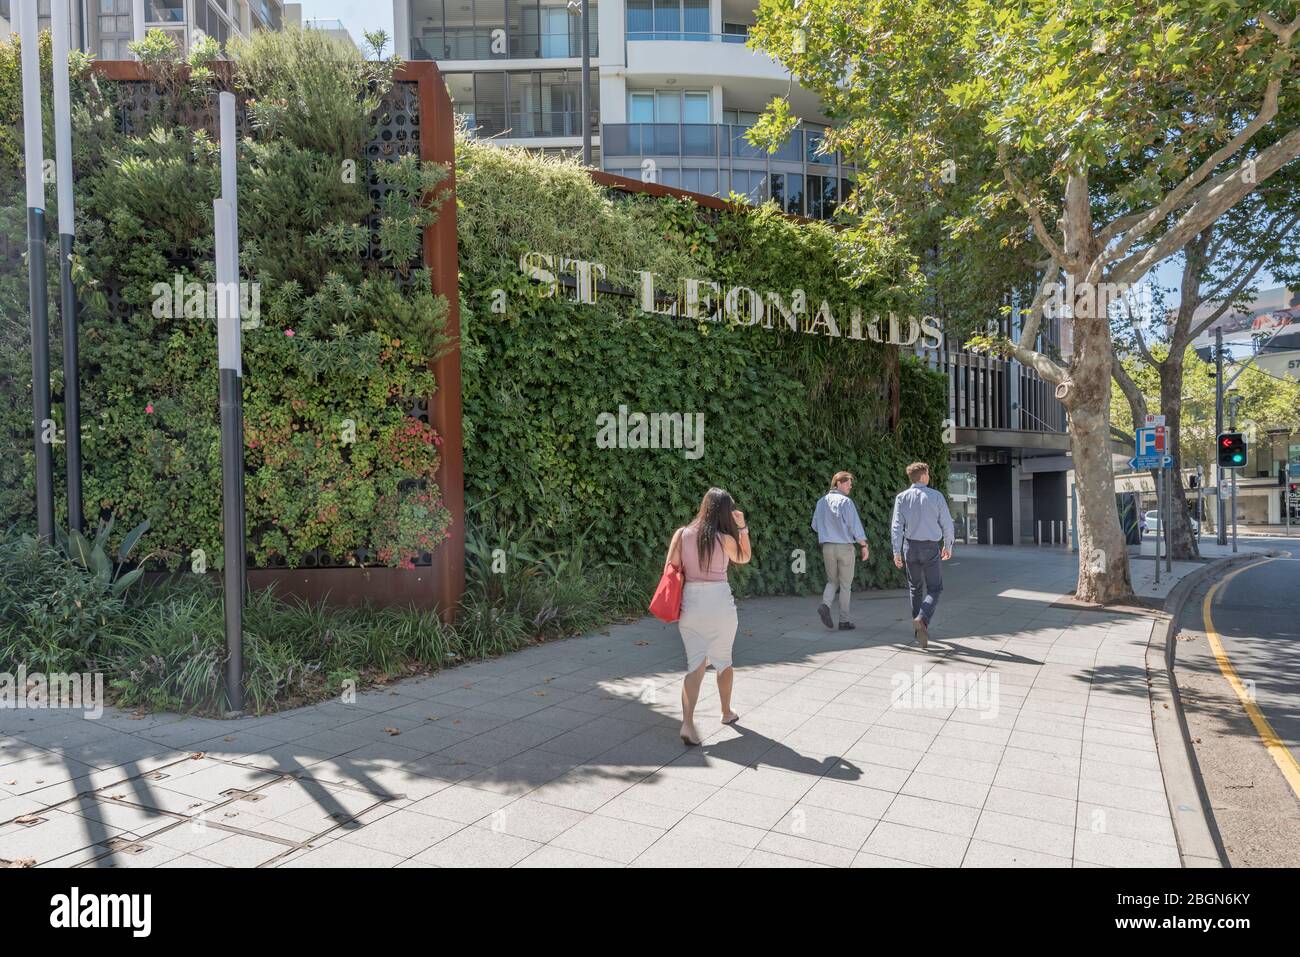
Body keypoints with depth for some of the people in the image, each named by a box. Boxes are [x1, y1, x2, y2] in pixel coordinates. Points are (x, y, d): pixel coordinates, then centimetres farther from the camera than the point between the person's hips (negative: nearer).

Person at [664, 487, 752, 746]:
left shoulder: (682, 534, -3)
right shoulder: (726, 540, -7)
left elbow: (671, 568, -5)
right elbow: (744, 558, 13)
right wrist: (743, 527, 10)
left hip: (689, 602, 2)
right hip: (719, 601, -2)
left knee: (695, 664, 3)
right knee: (723, 660, 19)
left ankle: (687, 723, -13)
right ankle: (727, 712, 37)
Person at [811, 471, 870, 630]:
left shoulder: (821, 501, 6)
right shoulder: (845, 501, -11)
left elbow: (815, 526, 13)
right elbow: (855, 525, -15)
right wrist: (864, 546, -9)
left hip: (827, 547, 4)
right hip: (845, 547, -4)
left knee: (832, 581, 17)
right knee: (845, 584, 7)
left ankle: (825, 605, -11)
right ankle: (844, 621, 10)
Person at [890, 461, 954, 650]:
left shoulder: (902, 497, -3)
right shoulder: (936, 496, -6)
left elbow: (896, 526, -7)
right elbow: (947, 524, -2)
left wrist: (897, 552, -3)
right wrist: (948, 546, 12)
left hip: (910, 547, 3)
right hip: (931, 547, -2)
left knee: (915, 587, 17)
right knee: (934, 588, 5)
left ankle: (919, 629, 21)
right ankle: (922, 620, -20)